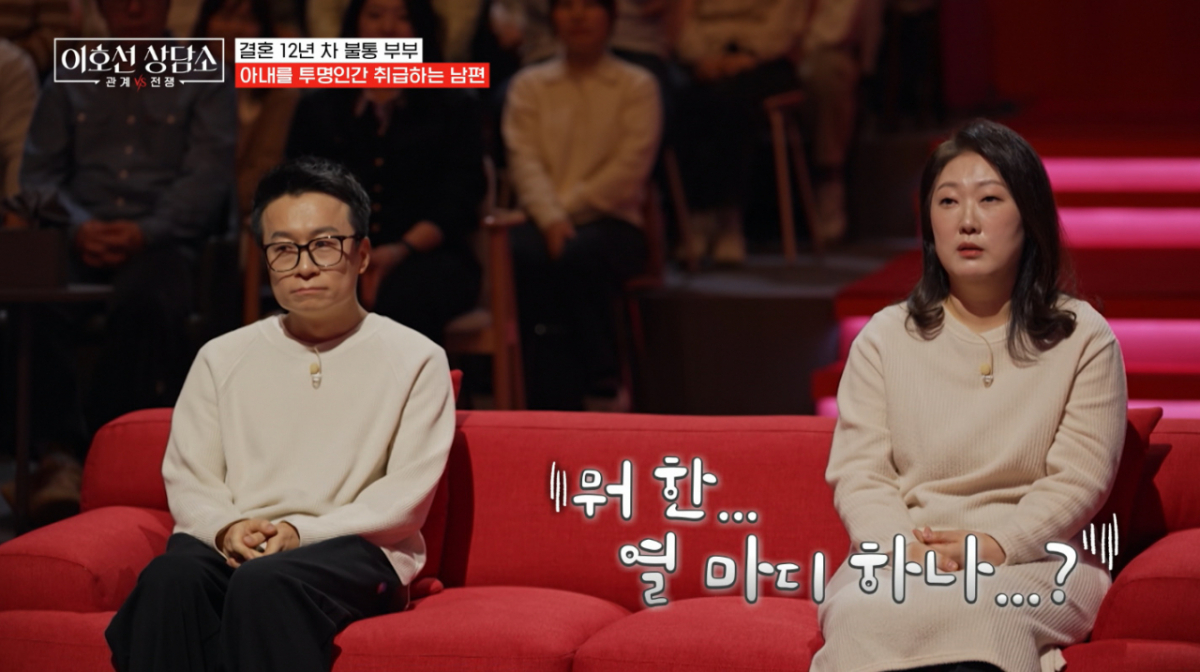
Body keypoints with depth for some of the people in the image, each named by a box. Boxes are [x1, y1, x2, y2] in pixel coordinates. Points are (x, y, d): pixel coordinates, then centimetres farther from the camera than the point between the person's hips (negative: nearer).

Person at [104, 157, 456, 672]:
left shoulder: (415, 359, 9)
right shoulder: (222, 358, 20)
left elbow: (407, 498, -1)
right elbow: (187, 479, 14)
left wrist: (301, 532, -14)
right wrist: (226, 527, -10)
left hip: (356, 549, -3)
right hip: (234, 546, 3)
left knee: (265, 582, -38)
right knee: (171, 576, -34)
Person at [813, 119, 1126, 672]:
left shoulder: (1083, 339, 9)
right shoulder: (884, 339, 14)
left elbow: (1080, 478, -1)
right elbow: (858, 473, 4)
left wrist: (993, 545, -18)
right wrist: (906, 547, -18)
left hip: (1032, 557, -2)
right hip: (898, 556, 2)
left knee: (979, 610, -39)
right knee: (863, 614, -35)